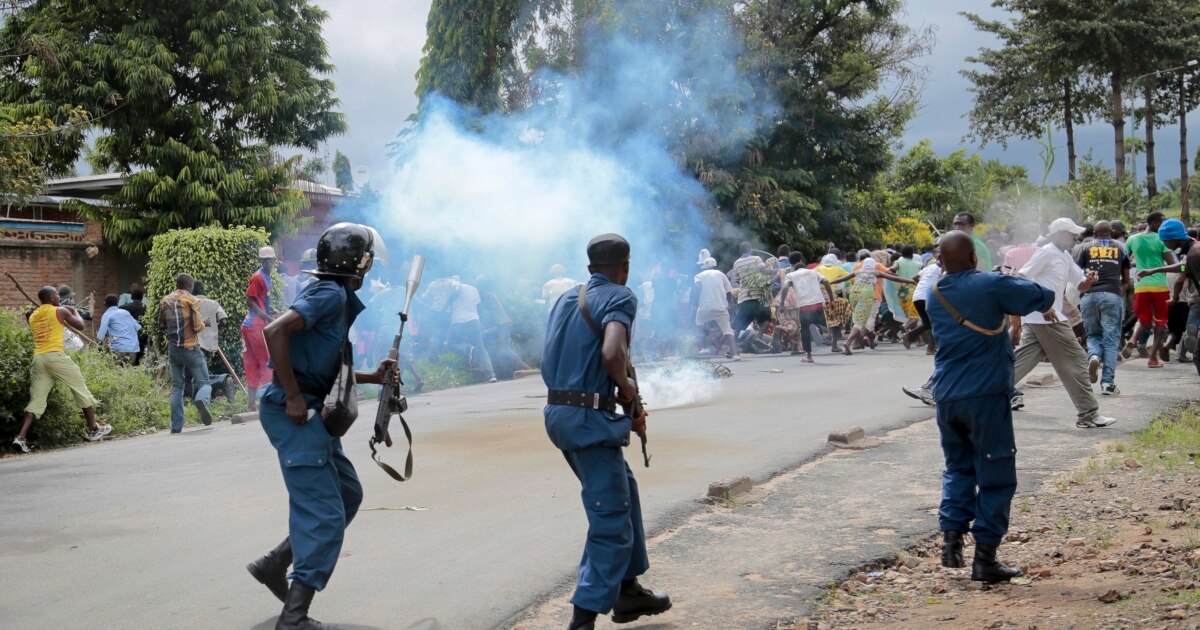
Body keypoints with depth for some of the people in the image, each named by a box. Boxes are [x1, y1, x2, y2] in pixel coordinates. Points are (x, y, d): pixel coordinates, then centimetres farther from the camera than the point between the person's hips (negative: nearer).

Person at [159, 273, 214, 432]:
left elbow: (161, 326, 14)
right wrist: (204, 323, 8)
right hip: (191, 349, -4)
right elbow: (197, 327, -12)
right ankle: (202, 400, -34)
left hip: (173, 349, 4)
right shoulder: (192, 301, -7)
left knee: (176, 387, 9)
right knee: (204, 382, 1)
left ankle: (176, 426, 2)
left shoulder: (166, 301, 8)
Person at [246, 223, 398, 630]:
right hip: (296, 413, -10)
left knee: (348, 493, 20)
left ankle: (274, 565, 24)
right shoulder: (331, 294, -12)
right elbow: (275, 332, -26)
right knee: (324, 513, -8)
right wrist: (293, 397, -23)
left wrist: (373, 378, 15)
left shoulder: (340, 299, 17)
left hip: (313, 413, 10)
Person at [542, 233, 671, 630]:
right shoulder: (619, 297, -8)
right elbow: (612, 353, -27)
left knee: (623, 492, 24)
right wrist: (627, 388, -7)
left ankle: (627, 589, 33)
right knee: (611, 520, -3)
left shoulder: (567, 299, 16)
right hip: (590, 419, -9)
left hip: (559, 413, 9)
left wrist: (626, 409, 18)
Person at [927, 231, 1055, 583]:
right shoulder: (991, 286, -10)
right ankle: (984, 556, 3)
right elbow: (1044, 298, -3)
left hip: (946, 397, 6)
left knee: (958, 468, 20)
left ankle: (951, 536, 7)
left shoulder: (934, 296, 8)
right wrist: (1016, 285, 16)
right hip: (986, 395, -5)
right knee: (995, 476, 3)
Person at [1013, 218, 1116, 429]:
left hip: (1034, 320, 9)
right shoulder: (1047, 252, -9)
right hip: (1046, 319, -9)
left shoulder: (1065, 257, 19)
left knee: (1020, 363, 6)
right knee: (1075, 361, -2)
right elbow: (1021, 279, -16)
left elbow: (1081, 286, 23)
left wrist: (1089, 280, -2)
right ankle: (1088, 414, 3)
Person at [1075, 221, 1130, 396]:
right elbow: (1126, 280, 19)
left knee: (1093, 335, 17)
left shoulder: (1086, 248, 13)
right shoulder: (1120, 247, 15)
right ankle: (1108, 382, -7)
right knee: (1111, 340, 2)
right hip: (1112, 296, -1)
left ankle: (1094, 355, -16)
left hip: (1089, 296, 1)